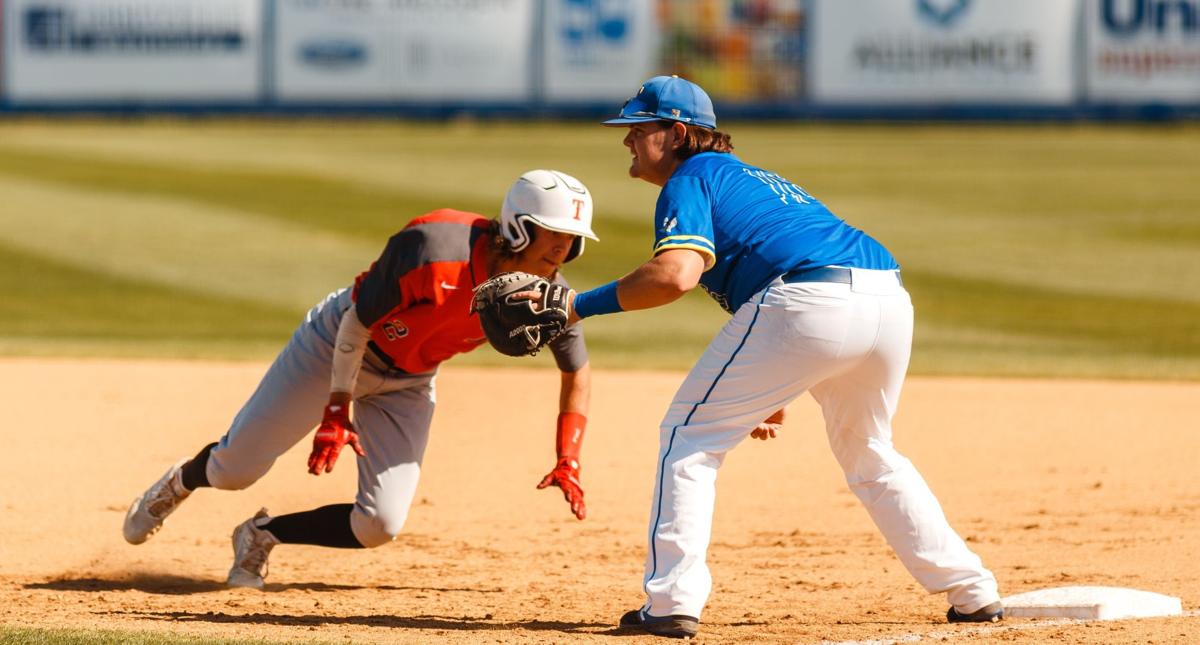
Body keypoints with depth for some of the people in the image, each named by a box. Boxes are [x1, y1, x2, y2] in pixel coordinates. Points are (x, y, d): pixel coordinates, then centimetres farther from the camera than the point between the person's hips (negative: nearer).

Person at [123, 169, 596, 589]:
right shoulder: (435, 248, -35)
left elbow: (577, 372, -4)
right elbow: (358, 320, -23)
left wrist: (568, 461, -11)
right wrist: (337, 409, -23)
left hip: (406, 385, 4)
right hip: (337, 344, -4)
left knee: (379, 524, -9)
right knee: (235, 468, -2)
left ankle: (262, 536, 15)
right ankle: (180, 482, 35)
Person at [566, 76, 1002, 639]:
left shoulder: (689, 181, 9)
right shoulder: (751, 178, 36)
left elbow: (676, 274, -10)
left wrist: (581, 306, -3)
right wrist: (774, 393, 39)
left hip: (812, 306, -8)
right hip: (891, 303, 8)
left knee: (689, 435, 5)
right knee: (868, 455, 30)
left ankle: (671, 602, -5)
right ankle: (973, 592, 29)